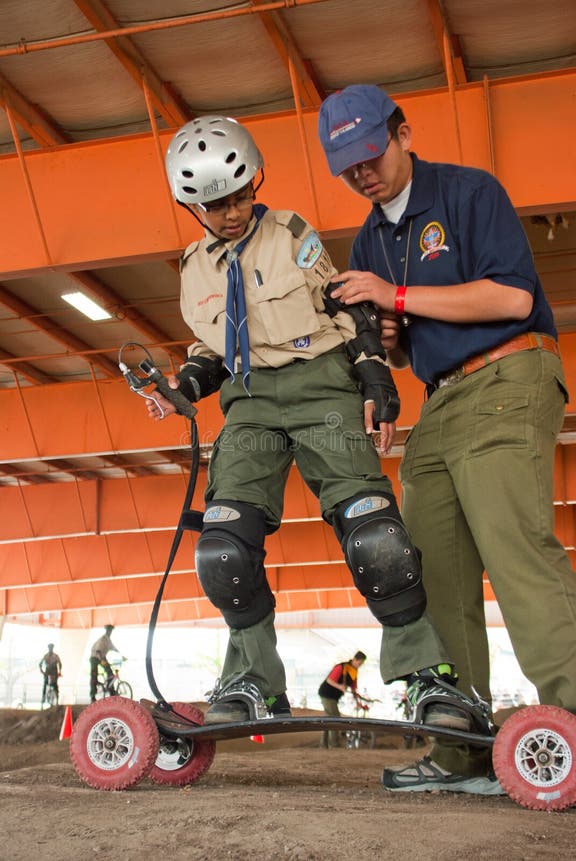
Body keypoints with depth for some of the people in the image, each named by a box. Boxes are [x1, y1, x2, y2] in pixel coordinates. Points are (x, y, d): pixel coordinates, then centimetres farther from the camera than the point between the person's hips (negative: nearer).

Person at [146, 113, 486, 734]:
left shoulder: (292, 234, 4)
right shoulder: (195, 268, 15)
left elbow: (349, 308, 5)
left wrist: (376, 378, -5)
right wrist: (184, 384, 3)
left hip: (321, 385, -3)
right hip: (250, 402, 4)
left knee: (373, 538, -19)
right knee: (223, 548, -15)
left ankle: (427, 673, -3)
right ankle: (252, 681, 3)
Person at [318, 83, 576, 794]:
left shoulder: (469, 192, 0)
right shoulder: (368, 243, 20)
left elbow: (512, 294, -14)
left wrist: (399, 297, -12)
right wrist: (386, 341, 2)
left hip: (506, 382, -7)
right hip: (439, 404, 7)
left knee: (513, 541, -25)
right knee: (435, 570, -2)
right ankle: (461, 754, 1)